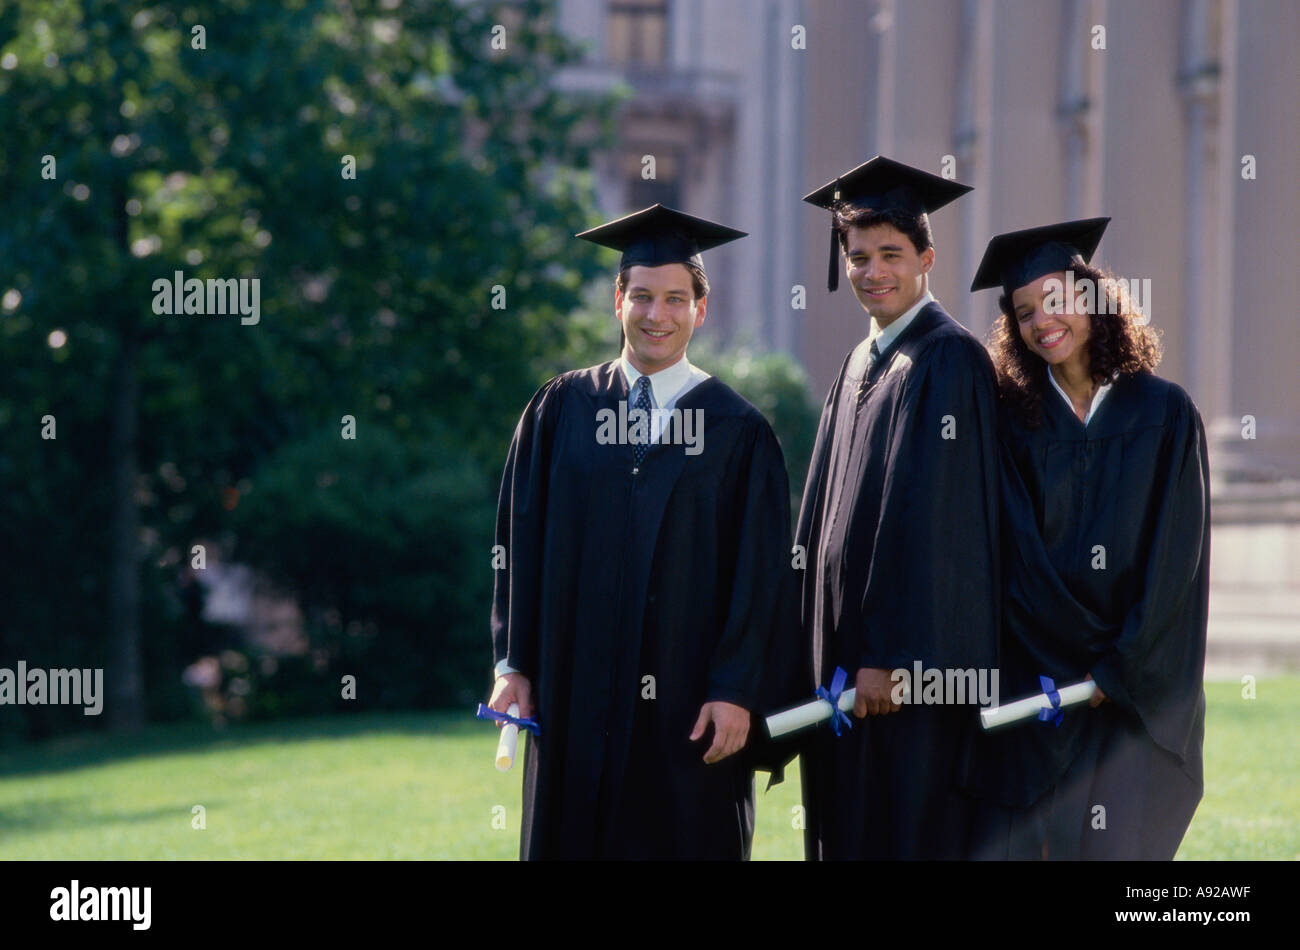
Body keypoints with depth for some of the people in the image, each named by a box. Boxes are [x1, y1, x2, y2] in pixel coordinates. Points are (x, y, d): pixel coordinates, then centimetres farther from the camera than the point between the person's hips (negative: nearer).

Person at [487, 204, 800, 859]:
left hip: (689, 706, -2)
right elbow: (519, 543, 6)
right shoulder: (561, 411, 6)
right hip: (576, 700, 2)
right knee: (570, 842, 5)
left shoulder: (738, 431, 1)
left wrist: (736, 691, -10)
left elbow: (761, 574, -3)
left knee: (687, 845, 1)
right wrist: (514, 664, 0)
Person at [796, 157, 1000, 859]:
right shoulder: (861, 364, 17)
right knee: (845, 831, 10)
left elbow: (934, 516, -18)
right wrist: (824, 650, 13)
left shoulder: (949, 360, -11)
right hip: (844, 653, 9)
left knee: (910, 833, -7)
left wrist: (890, 657, -22)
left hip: (911, 665, -9)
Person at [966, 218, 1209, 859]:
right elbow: (1019, 556, -2)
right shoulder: (1014, 420, 6)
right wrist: (1073, 662, -13)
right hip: (1038, 678, 1)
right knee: (1033, 842, -3)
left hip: (1140, 684, -1)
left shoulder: (1163, 414, 3)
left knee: (1118, 845, -6)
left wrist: (1119, 668, -10)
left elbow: (1174, 559, -2)